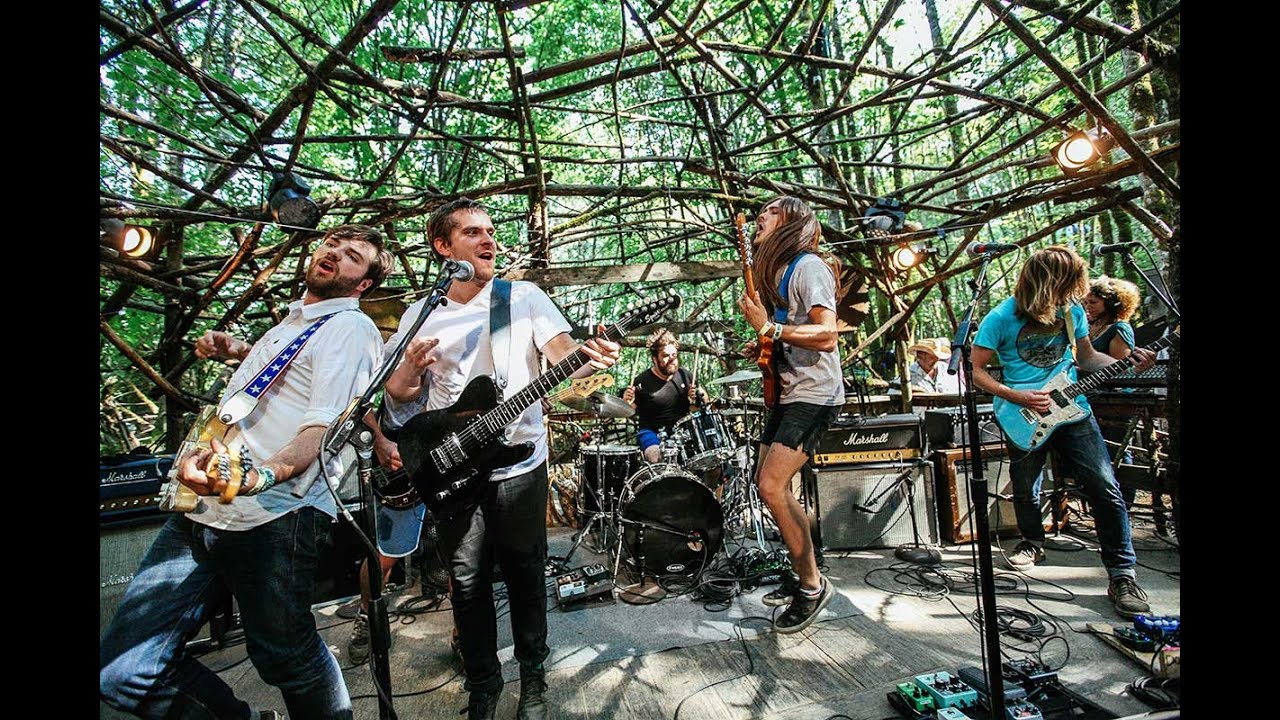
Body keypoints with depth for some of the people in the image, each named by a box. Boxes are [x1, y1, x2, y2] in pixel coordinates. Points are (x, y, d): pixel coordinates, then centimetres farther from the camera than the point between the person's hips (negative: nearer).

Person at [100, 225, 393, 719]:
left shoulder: (350, 328, -6)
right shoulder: (295, 318, 21)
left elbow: (324, 427, -17)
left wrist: (261, 476, -35)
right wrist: (236, 350, 25)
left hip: (276, 515, -9)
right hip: (202, 508, 9)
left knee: (286, 659, -1)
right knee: (118, 674, 7)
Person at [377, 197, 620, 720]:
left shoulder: (526, 297, 0)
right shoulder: (420, 315, 6)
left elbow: (563, 355, -12)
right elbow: (396, 397, 9)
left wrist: (591, 359, -35)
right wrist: (410, 370, -14)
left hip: (520, 465, -1)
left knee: (526, 578, 11)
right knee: (467, 584, 12)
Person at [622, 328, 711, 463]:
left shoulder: (685, 375, 5)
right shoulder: (641, 382, -7)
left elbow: (705, 401, 17)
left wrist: (697, 395, -6)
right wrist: (626, 401, -24)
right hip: (652, 432, -4)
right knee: (656, 456, -32)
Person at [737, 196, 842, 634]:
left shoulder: (808, 265, -12)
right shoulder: (774, 270, 17)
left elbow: (827, 335, -23)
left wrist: (768, 327, -24)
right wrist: (762, 347, 7)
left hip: (815, 394, -10)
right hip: (788, 392, 10)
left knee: (773, 487, -16)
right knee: (768, 483, 10)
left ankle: (813, 585, 3)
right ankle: (802, 576, 25)